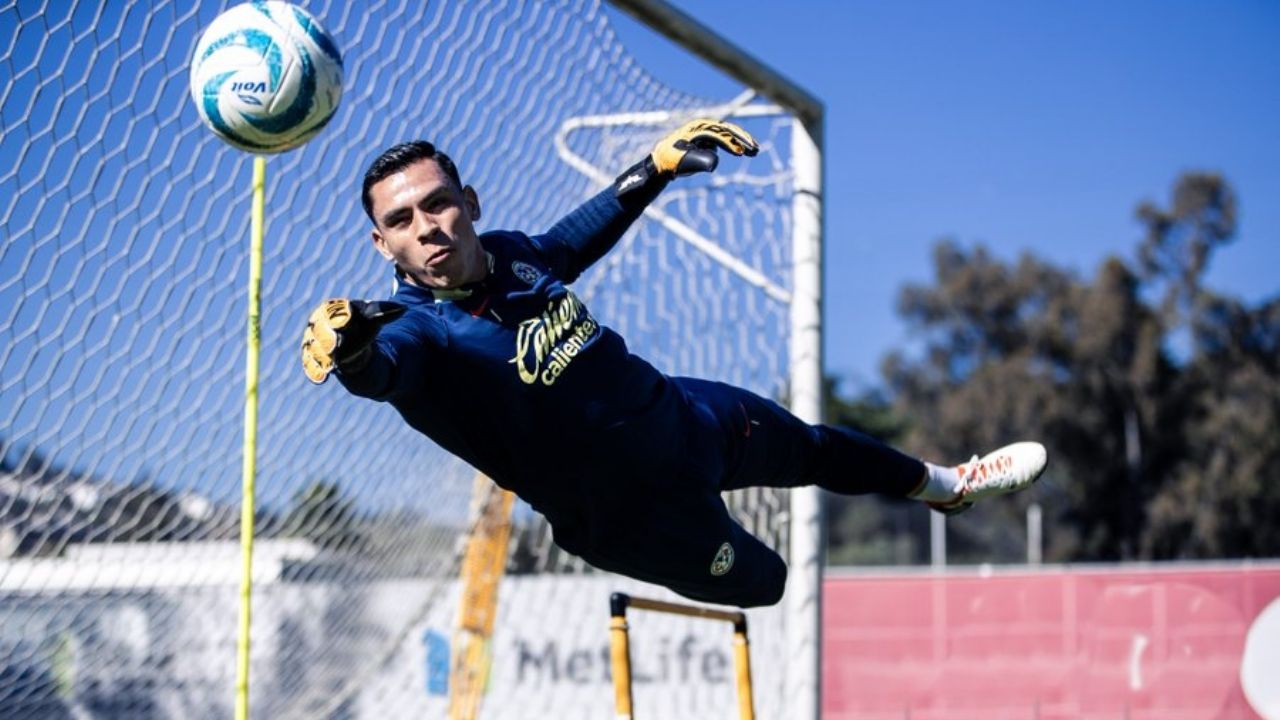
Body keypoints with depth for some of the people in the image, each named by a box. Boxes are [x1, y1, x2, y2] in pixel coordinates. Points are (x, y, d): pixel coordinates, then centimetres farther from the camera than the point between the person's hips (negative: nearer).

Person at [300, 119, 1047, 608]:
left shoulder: (508, 253, -12)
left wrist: (657, 167, 14)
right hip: (642, 515, -7)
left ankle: (942, 483, 57)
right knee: (765, 586, 9)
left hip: (684, 417, 7)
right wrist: (350, 347, -78)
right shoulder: (422, 331, -32)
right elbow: (382, 367, -56)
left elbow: (580, 235, 11)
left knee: (811, 447, 29)